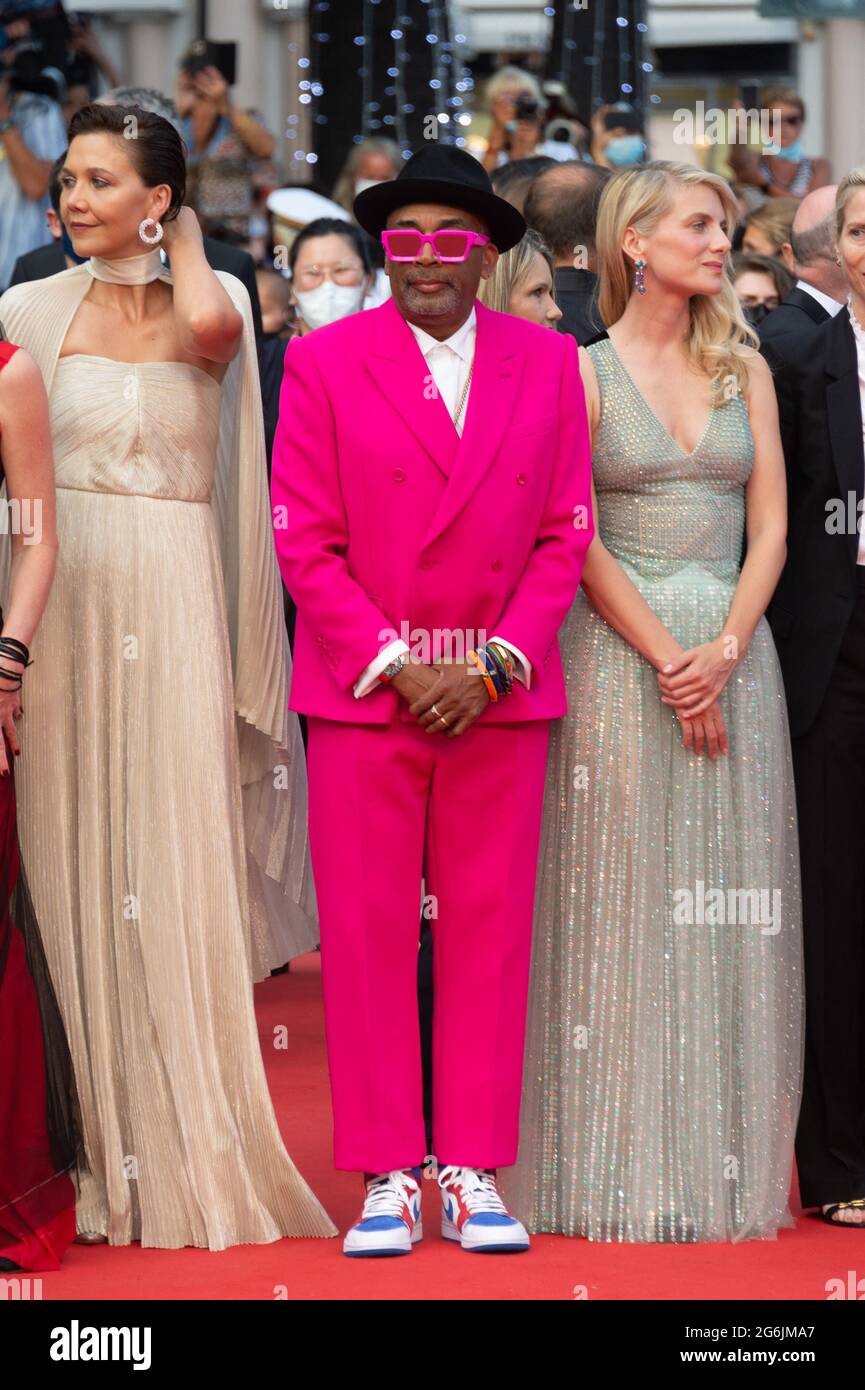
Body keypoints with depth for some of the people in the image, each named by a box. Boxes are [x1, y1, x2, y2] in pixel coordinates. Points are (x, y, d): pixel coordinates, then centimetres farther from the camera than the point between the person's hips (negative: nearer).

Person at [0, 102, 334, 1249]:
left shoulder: (214, 298, 5)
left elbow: (207, 329, -21)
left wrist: (180, 235, -3)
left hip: (174, 605, -1)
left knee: (176, 864, -1)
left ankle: (189, 1156, 6)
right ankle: (99, 1152, 8)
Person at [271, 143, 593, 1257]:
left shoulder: (547, 364, 7)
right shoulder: (324, 363, 2)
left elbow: (565, 535, 5)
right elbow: (303, 541, -2)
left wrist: (492, 665, -6)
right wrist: (396, 666, -9)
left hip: (500, 696, 1)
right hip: (362, 697, -1)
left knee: (489, 931, 3)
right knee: (366, 935, -1)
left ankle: (474, 1174, 10)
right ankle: (387, 1178, 6)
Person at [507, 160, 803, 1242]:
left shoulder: (743, 369, 11)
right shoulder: (580, 372, 0)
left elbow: (769, 526, 6)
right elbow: (579, 542, -5)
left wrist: (723, 651, -9)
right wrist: (667, 662, -12)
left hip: (731, 652, 3)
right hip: (619, 652, -3)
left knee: (728, 903, 2)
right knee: (624, 901, -3)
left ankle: (726, 1164, 7)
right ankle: (621, 1173, 1)